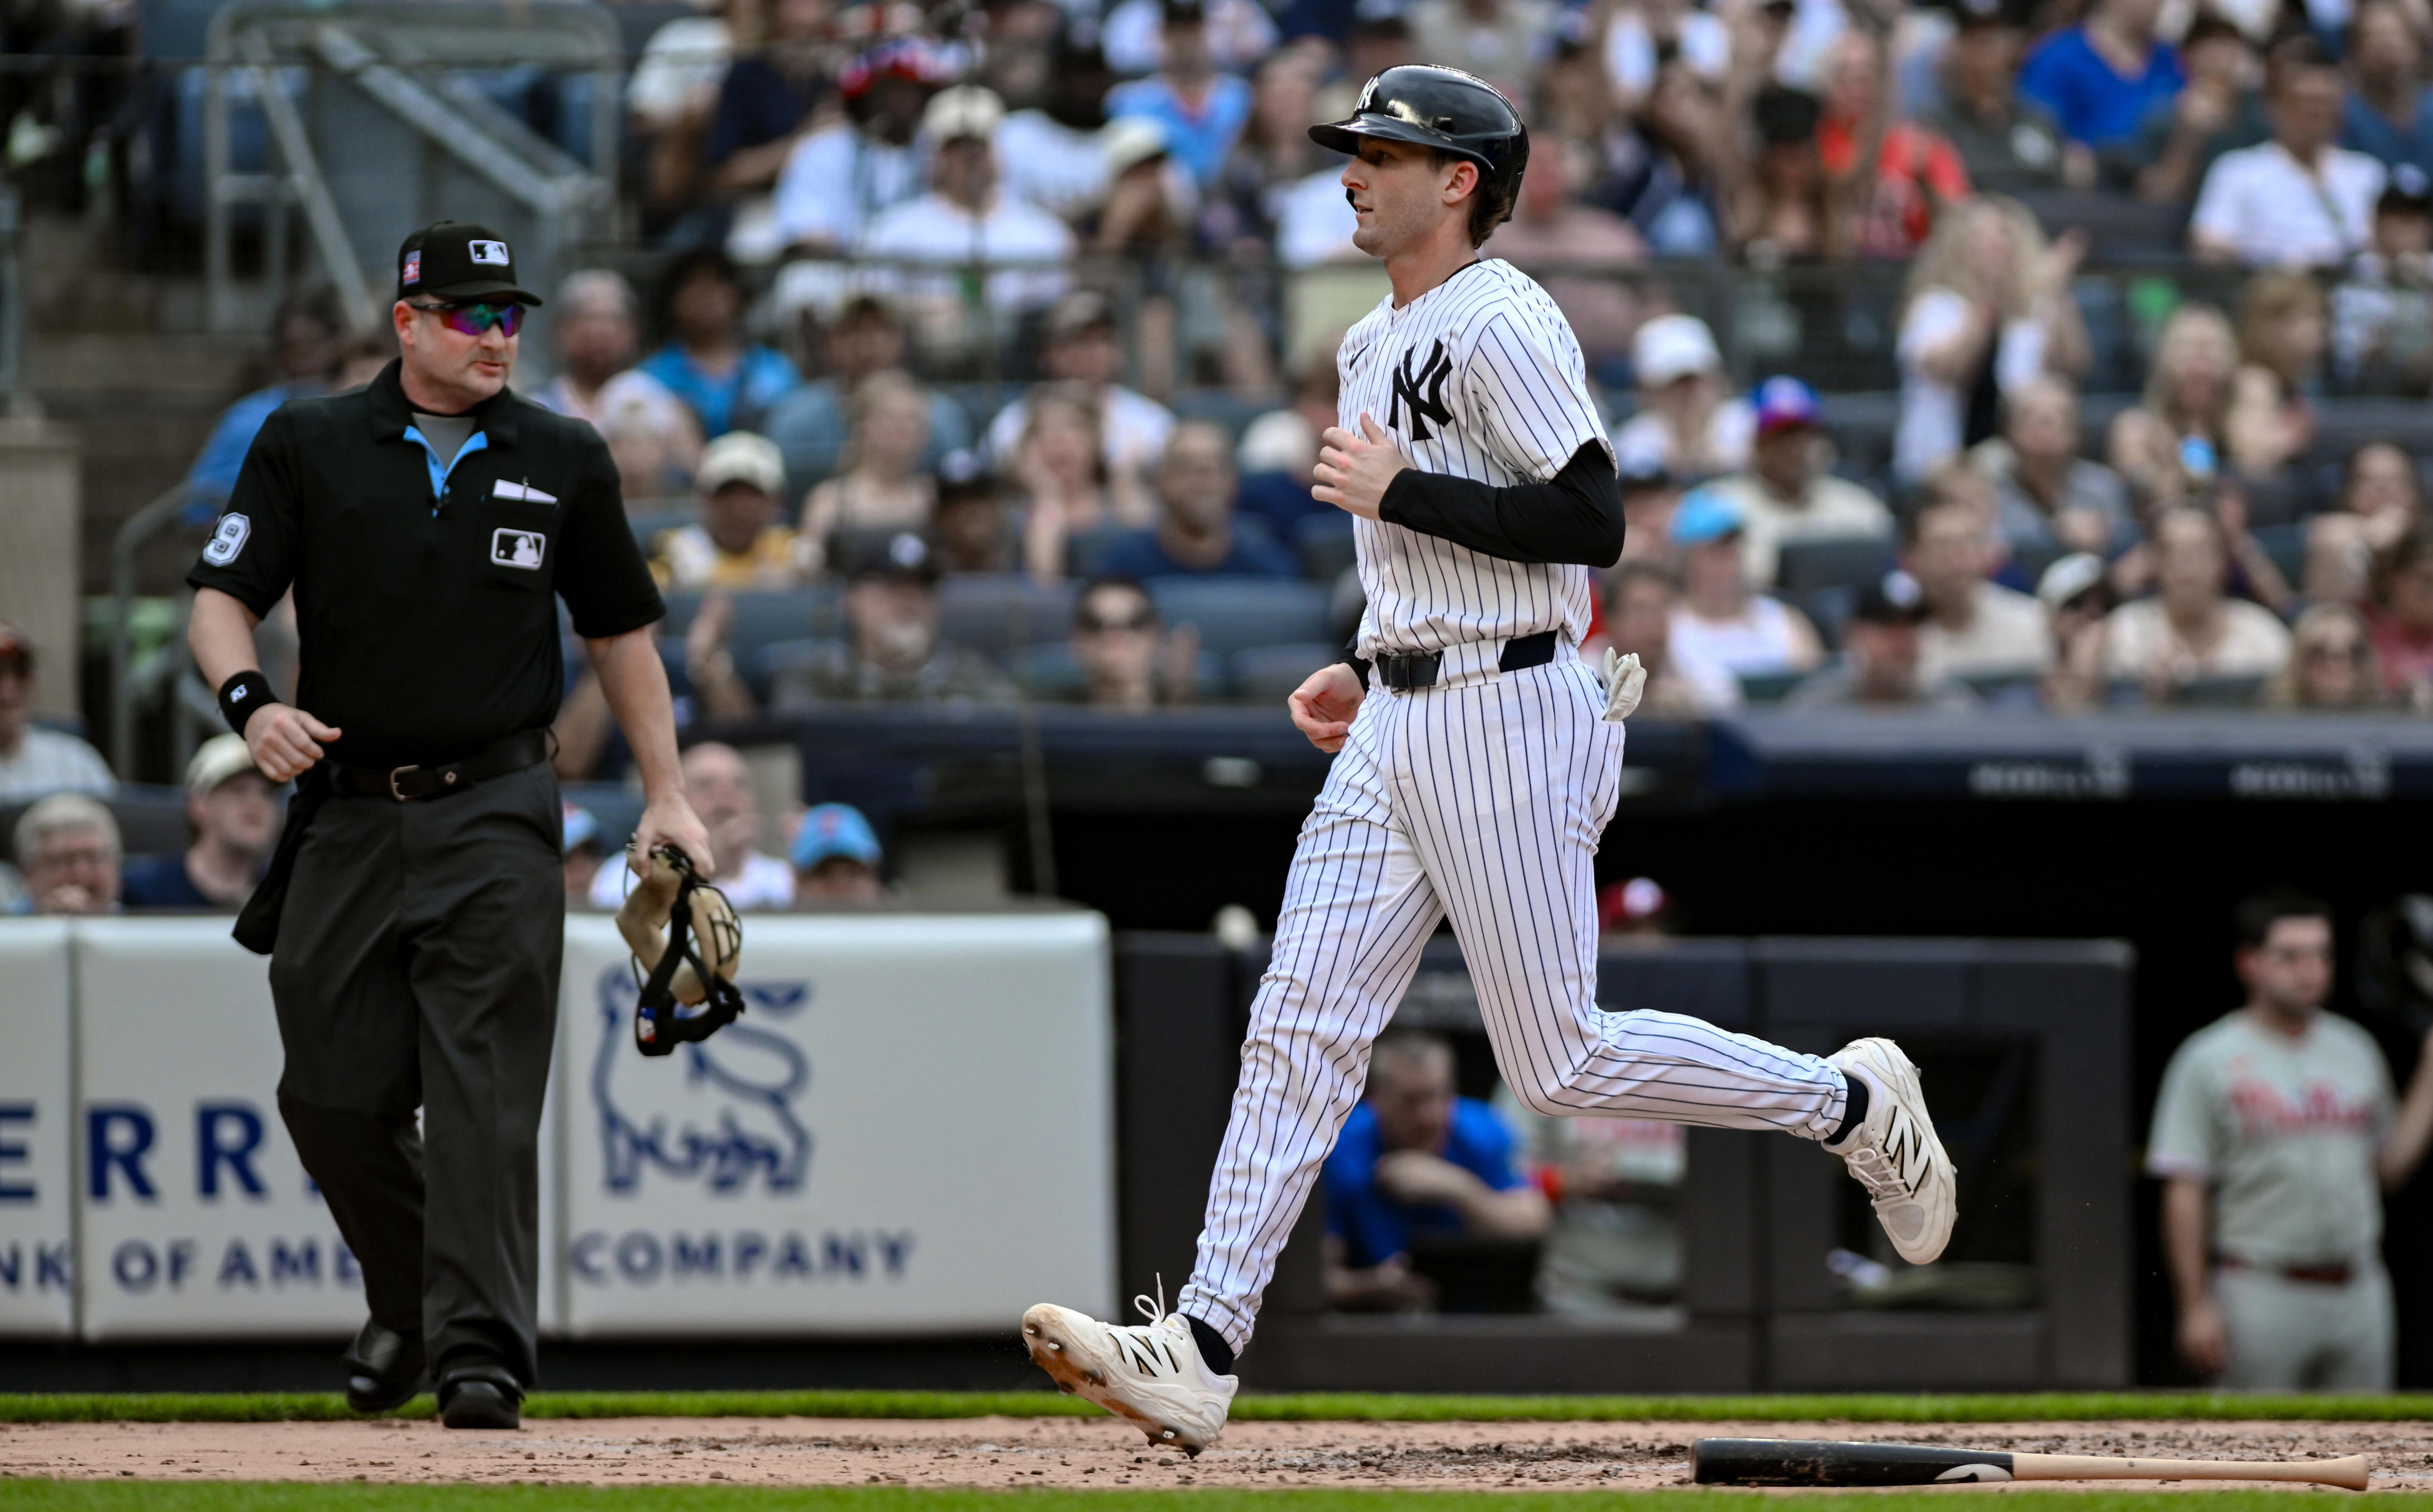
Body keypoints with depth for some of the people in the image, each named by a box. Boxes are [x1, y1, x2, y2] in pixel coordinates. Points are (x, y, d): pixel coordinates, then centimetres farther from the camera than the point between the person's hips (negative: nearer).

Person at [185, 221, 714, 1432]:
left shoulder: (563, 461, 8)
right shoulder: (310, 447, 4)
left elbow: (620, 631, 15)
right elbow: (220, 600, 2)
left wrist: (667, 796, 8)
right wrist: (249, 701, -19)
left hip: (495, 819, -1)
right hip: (347, 818, 1)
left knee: (483, 1098, -11)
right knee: (333, 1100, 4)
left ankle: (479, 1350, -14)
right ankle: (407, 1300, 28)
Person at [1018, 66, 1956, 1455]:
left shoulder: (1503, 326, -13)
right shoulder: (1377, 344, 17)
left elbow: (1591, 525, -21)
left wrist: (1395, 492, -18)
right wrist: (1366, 673, 17)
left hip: (1507, 714, -9)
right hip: (1398, 724, 9)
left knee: (1561, 1060, -4)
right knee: (1301, 1027, -1)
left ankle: (1852, 1102, 16)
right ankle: (1203, 1350, -5)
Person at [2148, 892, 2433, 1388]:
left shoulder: (2356, 1050, 12)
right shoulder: (2209, 1062, -4)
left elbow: (2390, 1168, 17)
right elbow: (2185, 1194, -7)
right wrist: (2196, 1307, -12)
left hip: (2359, 1292, 5)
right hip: (2261, 1289, -5)